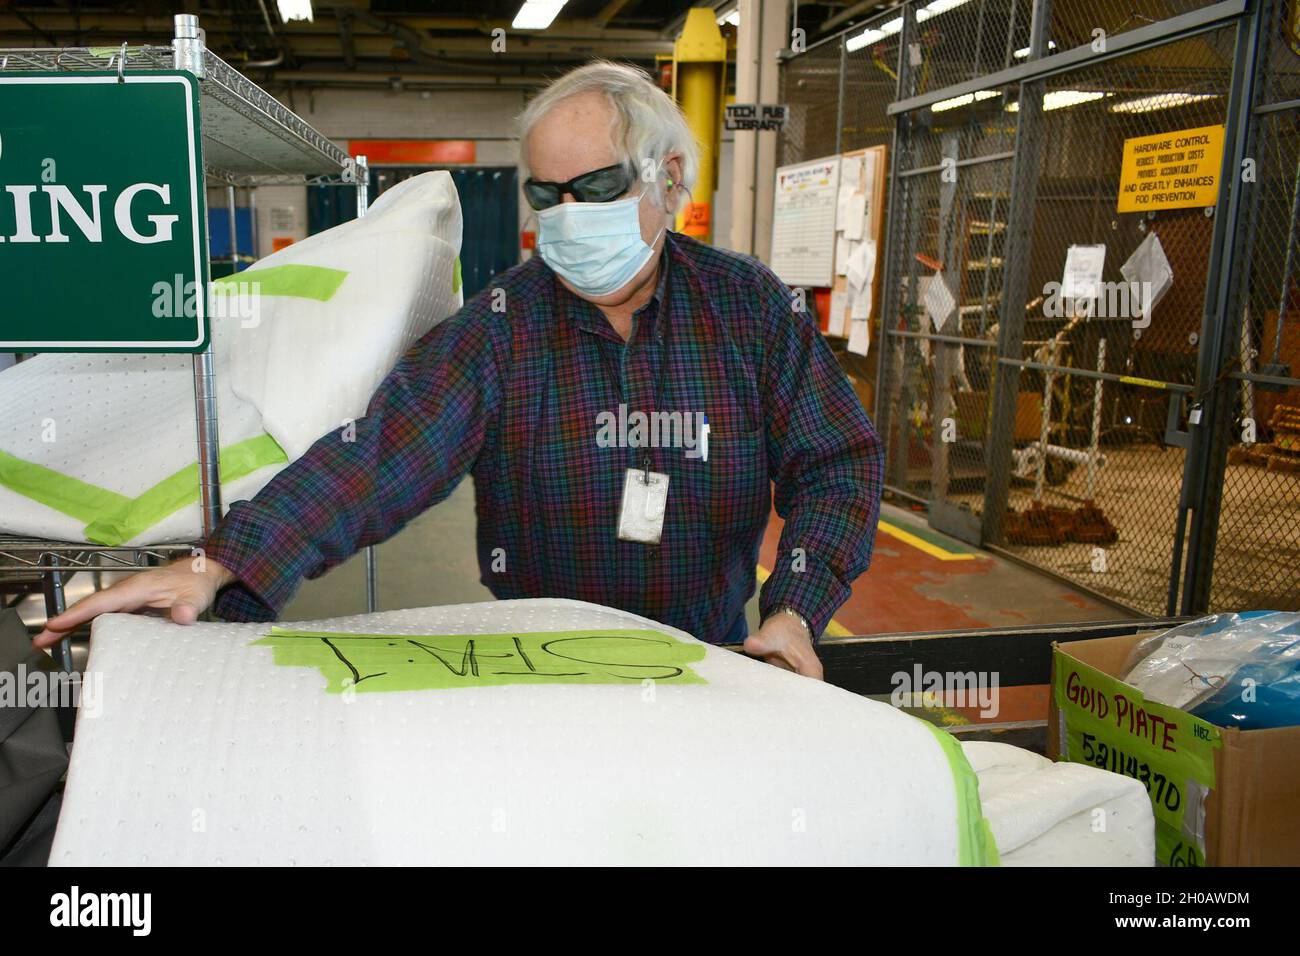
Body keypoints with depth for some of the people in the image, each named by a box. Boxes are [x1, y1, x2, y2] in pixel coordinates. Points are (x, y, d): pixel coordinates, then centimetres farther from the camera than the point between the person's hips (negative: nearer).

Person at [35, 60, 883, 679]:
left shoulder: (751, 306, -5)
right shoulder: (501, 326, -8)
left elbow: (840, 462, -4)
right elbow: (381, 451, -19)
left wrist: (795, 610, -19)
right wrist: (220, 566, -32)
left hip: (716, 660, 1)